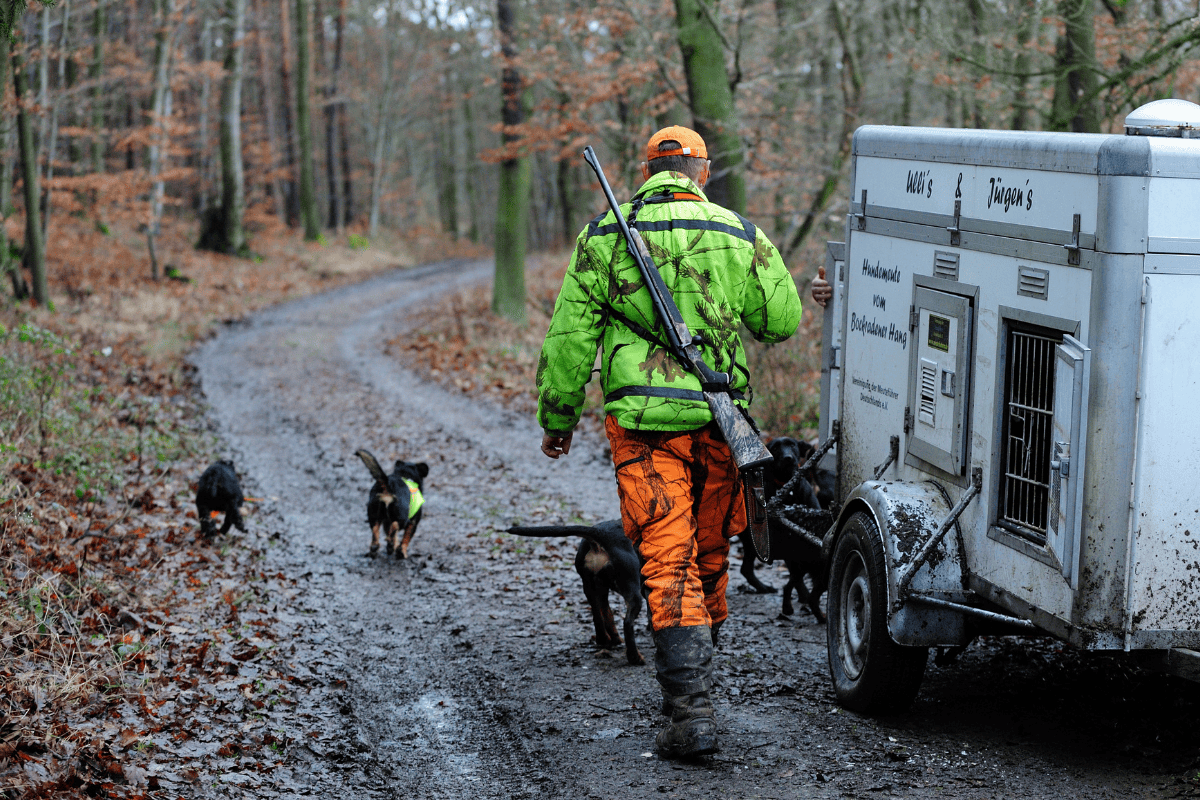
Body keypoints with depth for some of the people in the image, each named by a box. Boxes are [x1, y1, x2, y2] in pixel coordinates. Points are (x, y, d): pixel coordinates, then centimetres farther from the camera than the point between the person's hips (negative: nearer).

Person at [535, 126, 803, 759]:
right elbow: (783, 321, 11)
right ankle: (694, 678, 33)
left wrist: (556, 420, 10)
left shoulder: (605, 236, 1)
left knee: (667, 564, -4)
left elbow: (569, 337, 0)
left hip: (644, 421, -2)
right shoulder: (738, 235, 5)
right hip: (719, 421, 2)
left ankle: (690, 712, -13)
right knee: (709, 558, 18)